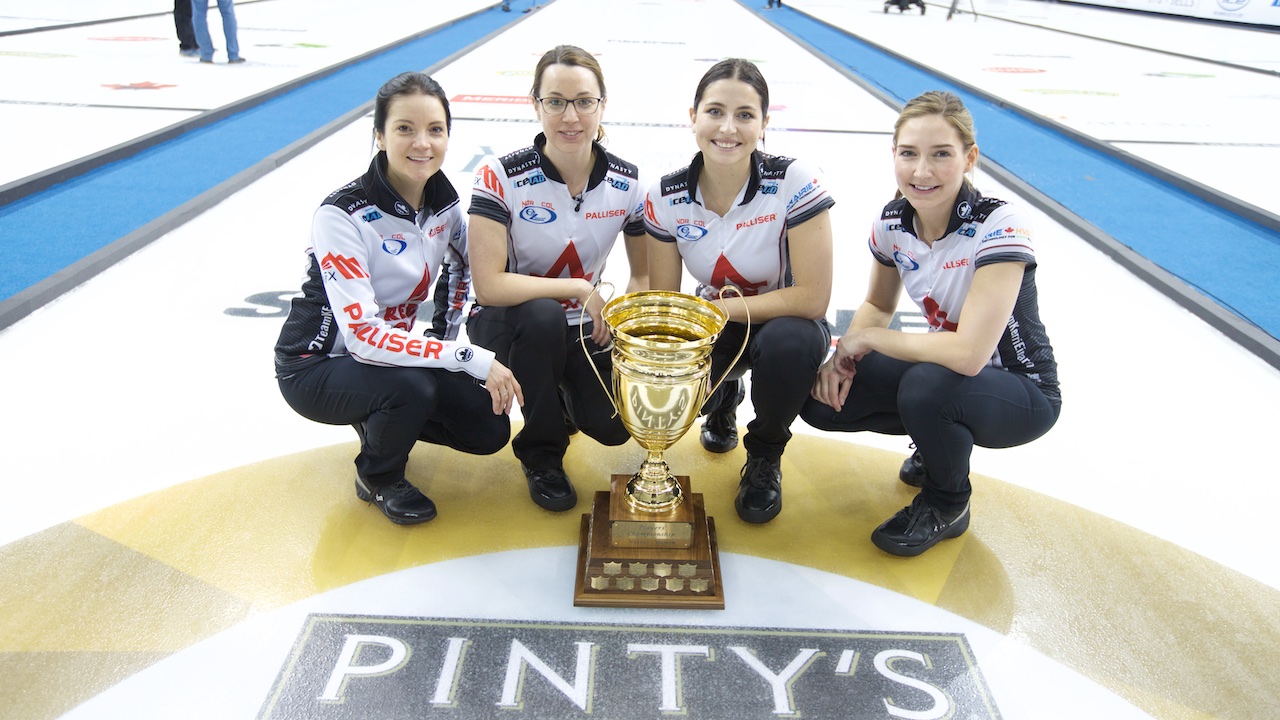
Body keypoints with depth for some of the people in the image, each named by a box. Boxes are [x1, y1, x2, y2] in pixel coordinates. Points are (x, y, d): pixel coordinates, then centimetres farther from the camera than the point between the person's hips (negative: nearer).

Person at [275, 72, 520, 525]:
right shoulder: (342, 215, -28)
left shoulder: (443, 199, -8)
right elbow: (362, 335, -33)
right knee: (413, 386, -35)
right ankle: (378, 479, -1)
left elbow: (462, 262, 14)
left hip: (398, 351, 6)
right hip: (316, 367, -6)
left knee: (489, 431, -5)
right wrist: (469, 358, -35)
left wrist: (444, 337, 2)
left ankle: (381, 419, 20)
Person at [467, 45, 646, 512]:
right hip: (507, 323, -2)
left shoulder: (628, 183, -9)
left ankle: (566, 392, 21)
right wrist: (580, 288, -26)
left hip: (583, 327, 3)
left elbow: (643, 274, 3)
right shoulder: (502, 177, -21)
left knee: (614, 425, -19)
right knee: (543, 315, -37)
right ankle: (541, 455, -10)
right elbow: (489, 285, -27)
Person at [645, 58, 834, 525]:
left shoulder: (794, 183, -25)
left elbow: (812, 298, -26)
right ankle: (724, 398, 17)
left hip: (786, 326, -3)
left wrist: (719, 307, -23)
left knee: (787, 340, -38)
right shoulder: (667, 197, -14)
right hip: (714, 332, 3)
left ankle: (765, 457, -4)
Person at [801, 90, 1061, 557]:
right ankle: (942, 439, 15)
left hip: (1023, 394, -6)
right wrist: (844, 354, -12)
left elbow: (968, 353, -36)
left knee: (926, 386, -36)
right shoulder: (892, 222, -9)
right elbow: (878, 305, 9)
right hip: (945, 371, 6)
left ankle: (948, 505, -4)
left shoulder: (999, 225, -28)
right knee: (823, 396, -11)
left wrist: (868, 339, -22)